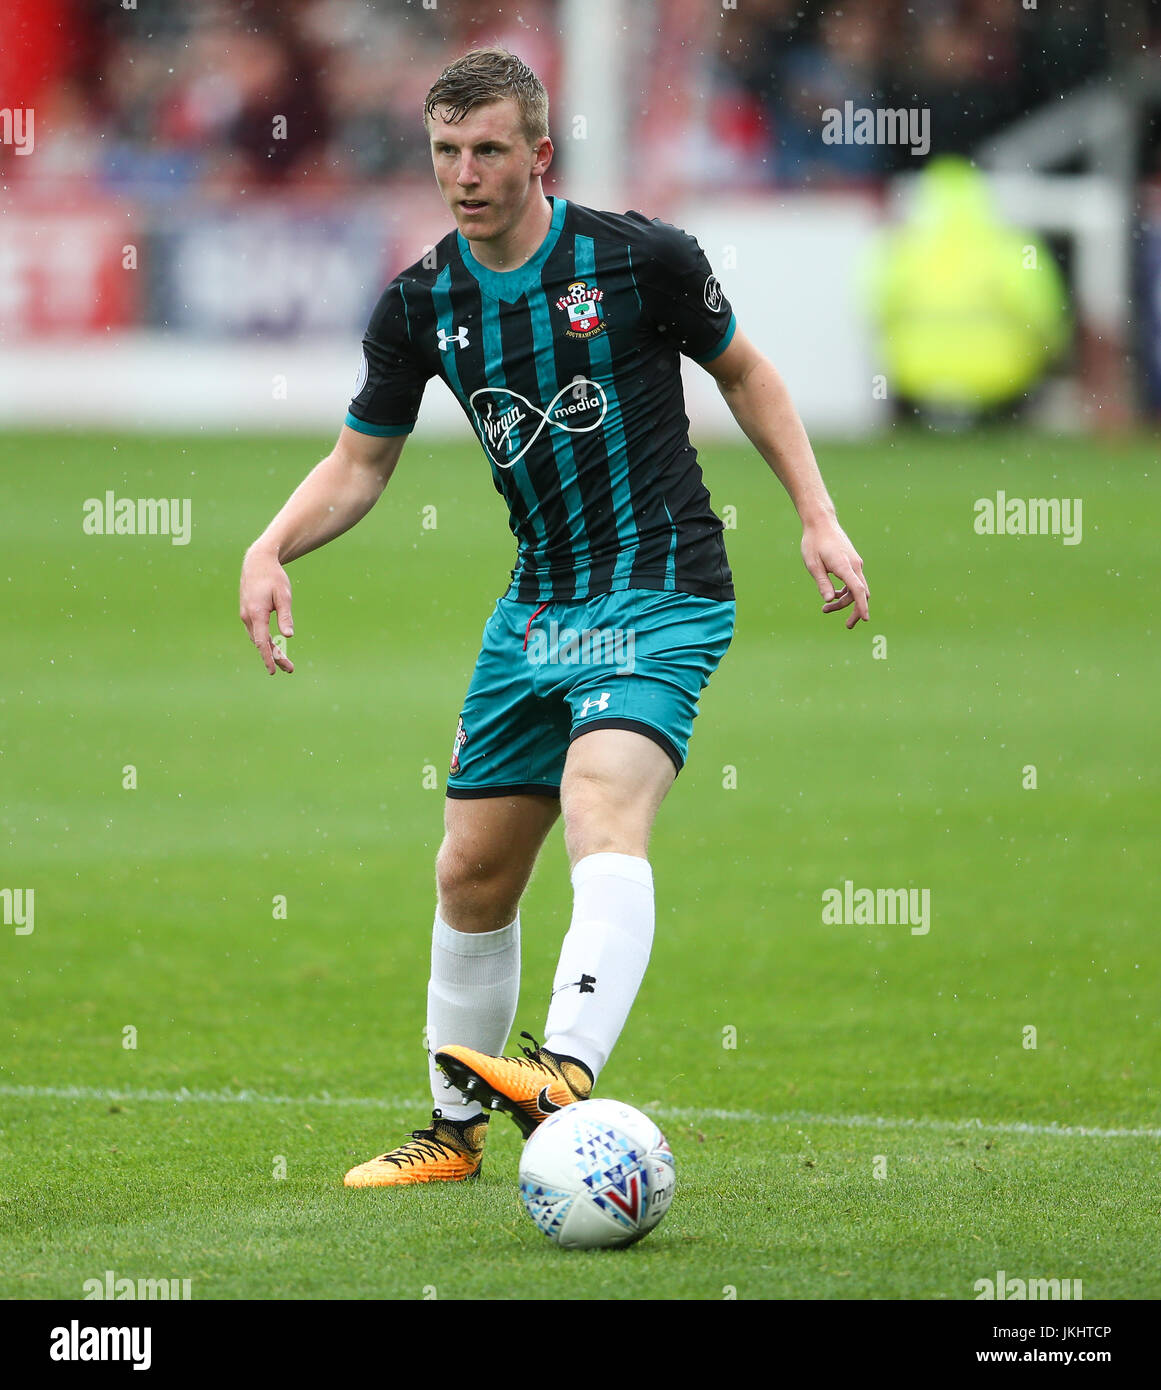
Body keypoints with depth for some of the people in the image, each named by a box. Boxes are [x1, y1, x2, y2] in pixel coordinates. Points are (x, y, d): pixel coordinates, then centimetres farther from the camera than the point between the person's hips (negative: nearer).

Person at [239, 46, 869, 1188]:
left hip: (661, 599, -6)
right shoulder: (420, 306, 2)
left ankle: (567, 1071, -50)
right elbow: (360, 462, 12)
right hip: (535, 611, 6)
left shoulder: (639, 258, -10)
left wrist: (817, 517, 2)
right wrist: (271, 549, -6)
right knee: (471, 870, 9)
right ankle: (456, 1129, 26)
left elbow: (743, 372, 7)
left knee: (602, 815, -29)